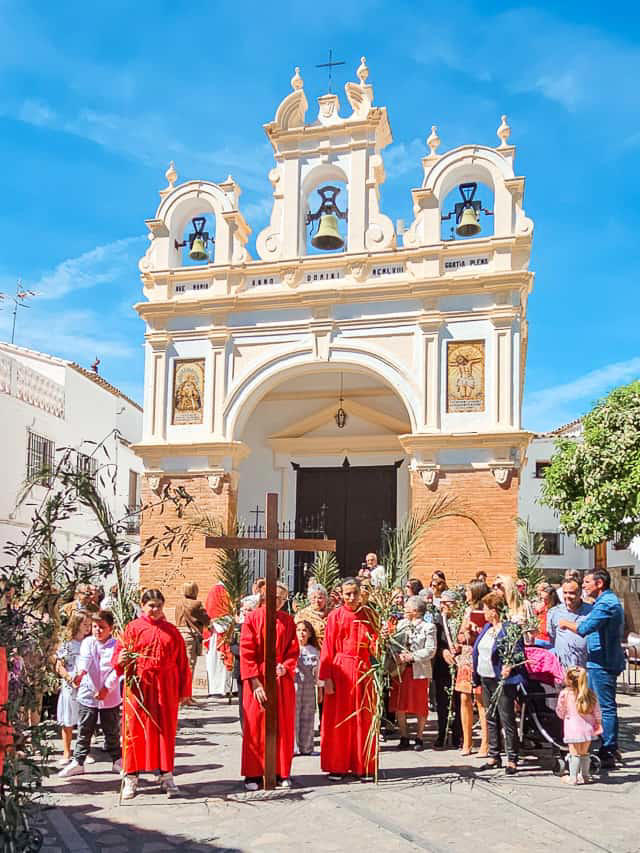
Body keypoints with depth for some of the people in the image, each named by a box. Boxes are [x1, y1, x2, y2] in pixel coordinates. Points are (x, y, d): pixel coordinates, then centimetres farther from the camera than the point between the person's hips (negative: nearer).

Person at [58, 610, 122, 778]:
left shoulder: (116, 646, -3)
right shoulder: (87, 642, 1)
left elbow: (116, 670, -10)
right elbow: (84, 659, -17)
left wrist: (107, 688, -20)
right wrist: (81, 672, -38)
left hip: (110, 697, -1)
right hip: (88, 695, 1)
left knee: (112, 732, 11)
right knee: (84, 731, 8)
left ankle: (118, 760, 24)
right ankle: (78, 762, 18)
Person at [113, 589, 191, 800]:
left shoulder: (171, 630, 9)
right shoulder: (133, 628, 2)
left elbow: (182, 662, 10)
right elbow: (119, 651, 1)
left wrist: (184, 690, 8)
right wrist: (121, 660, -23)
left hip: (165, 689, 2)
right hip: (138, 687, -2)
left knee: (165, 730, 6)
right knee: (135, 730, 1)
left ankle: (166, 776, 17)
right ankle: (131, 778, 12)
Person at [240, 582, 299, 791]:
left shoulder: (288, 621, 7)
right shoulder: (252, 618, -4)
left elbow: (294, 650, 9)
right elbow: (246, 652, -8)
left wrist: (285, 666, -11)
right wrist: (255, 682, -14)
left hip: (282, 679, 3)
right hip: (257, 679, -3)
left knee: (283, 727, 6)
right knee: (255, 728, 2)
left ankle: (281, 773, 16)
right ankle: (253, 775, 10)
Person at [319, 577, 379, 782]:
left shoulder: (367, 614, 6)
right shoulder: (336, 615, -1)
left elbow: (374, 645, 7)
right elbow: (328, 649, -3)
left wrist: (377, 640, -16)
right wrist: (327, 678, -9)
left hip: (363, 670, 2)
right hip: (340, 671, -2)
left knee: (363, 719, 6)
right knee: (338, 719, 3)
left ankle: (363, 766, 15)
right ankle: (336, 767, 13)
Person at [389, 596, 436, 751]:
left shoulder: (428, 627, -4)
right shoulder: (401, 624, 11)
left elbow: (430, 651, -10)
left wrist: (412, 656, -17)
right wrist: (398, 655, -12)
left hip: (419, 671, -4)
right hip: (400, 669, 4)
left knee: (420, 706, 4)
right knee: (399, 705, 5)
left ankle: (419, 737, 18)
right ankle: (404, 737, 18)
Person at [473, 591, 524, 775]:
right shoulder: (487, 628, 13)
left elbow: (520, 652, -15)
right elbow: (478, 650, 19)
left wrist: (509, 666, -30)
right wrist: (477, 677, 17)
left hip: (502, 680, -9)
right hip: (486, 679, 9)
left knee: (507, 720, -4)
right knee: (491, 719, 14)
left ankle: (512, 759, 4)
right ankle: (494, 756, 23)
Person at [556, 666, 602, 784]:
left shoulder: (565, 693, -10)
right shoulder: (589, 693, 0)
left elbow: (560, 712, 1)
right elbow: (596, 711, 5)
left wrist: (565, 716, 23)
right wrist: (598, 723, 19)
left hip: (573, 728, -4)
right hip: (587, 727, 4)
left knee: (575, 753, 5)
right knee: (584, 753, 17)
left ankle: (573, 778, 7)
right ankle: (586, 776, 24)